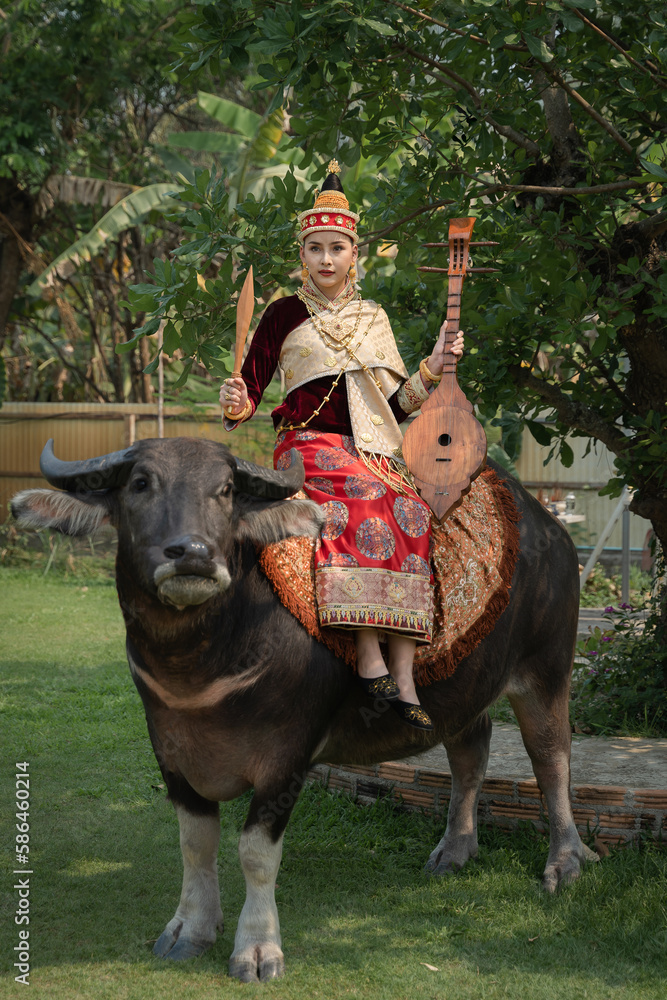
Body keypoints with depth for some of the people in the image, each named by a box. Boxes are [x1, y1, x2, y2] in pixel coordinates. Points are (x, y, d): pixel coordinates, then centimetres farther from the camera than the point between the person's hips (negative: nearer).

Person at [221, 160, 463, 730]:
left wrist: (433, 368, 5)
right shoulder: (286, 314, 9)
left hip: (372, 449, 3)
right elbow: (249, 394, 6)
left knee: (409, 510, -28)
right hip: (310, 443, -3)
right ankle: (370, 658, -40)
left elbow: (395, 405, 19)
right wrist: (234, 405, -16)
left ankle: (402, 677, -35)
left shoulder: (373, 318, 20)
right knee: (362, 499, -36)